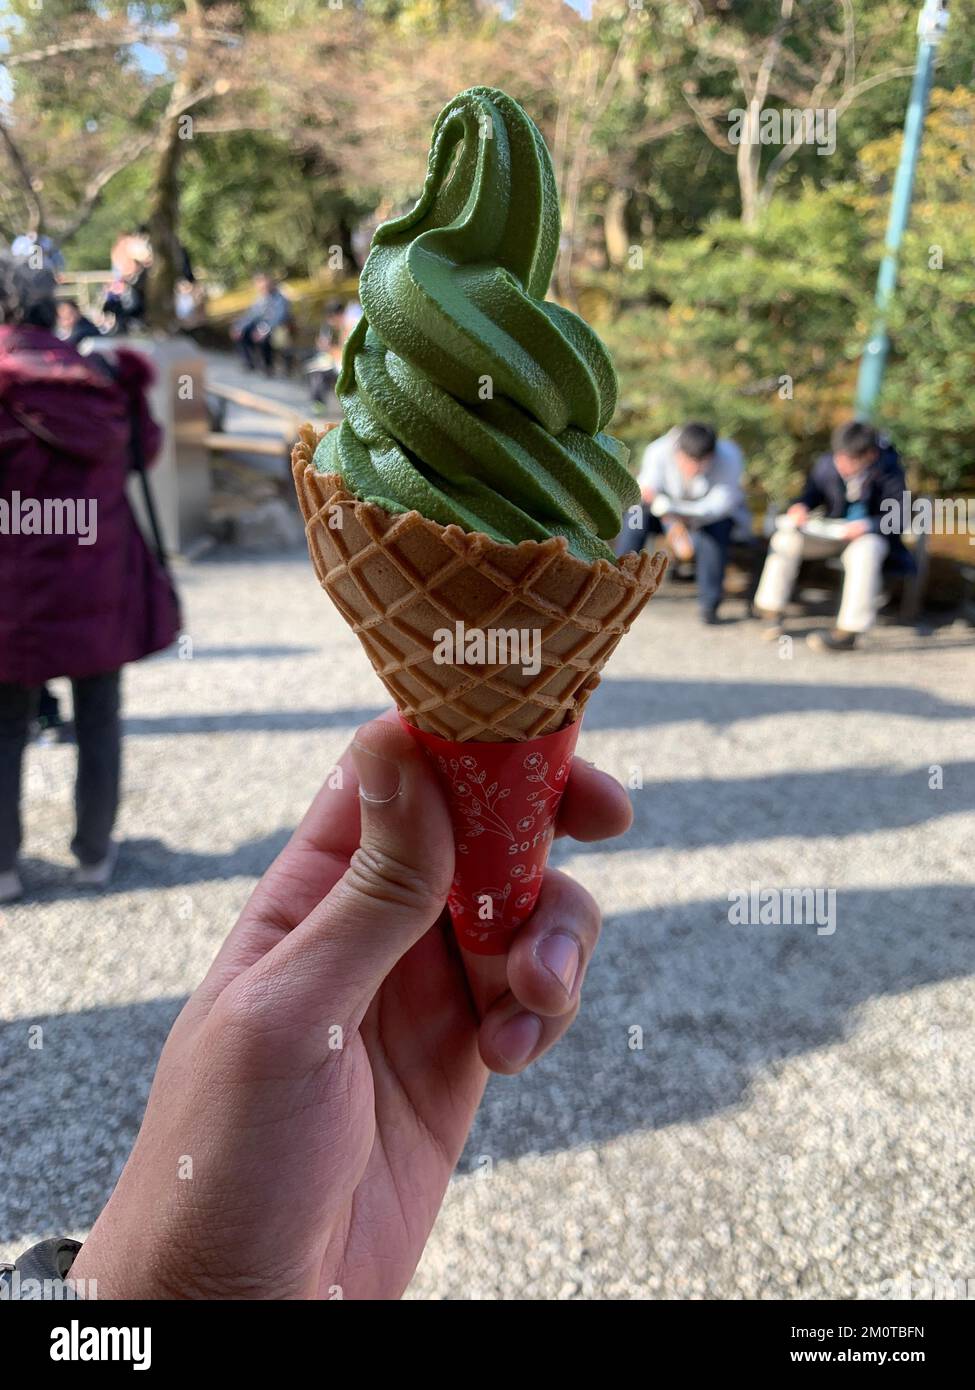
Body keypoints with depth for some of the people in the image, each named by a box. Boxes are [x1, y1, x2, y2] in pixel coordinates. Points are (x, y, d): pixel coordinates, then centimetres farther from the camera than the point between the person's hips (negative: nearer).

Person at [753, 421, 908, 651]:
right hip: (833, 530, 4)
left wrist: (867, 525, -36)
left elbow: (897, 517, -17)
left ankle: (848, 632, -37)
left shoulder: (889, 471, -16)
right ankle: (771, 613, -6)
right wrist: (800, 506, -13)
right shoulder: (826, 464, -7)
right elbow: (812, 492, 12)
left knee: (862, 553, -39)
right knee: (786, 539, -18)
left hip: (872, 534, -4)